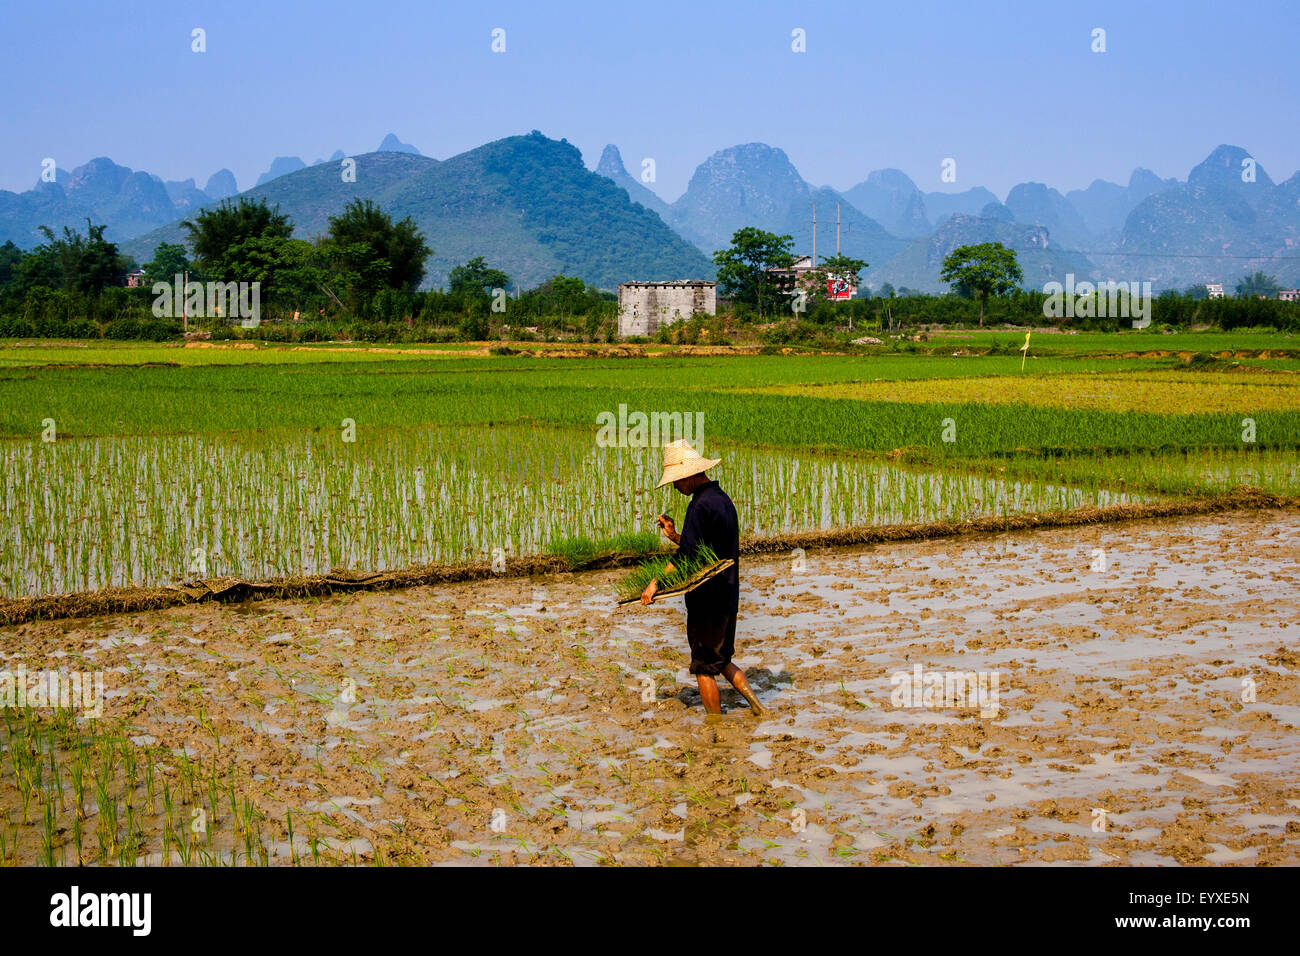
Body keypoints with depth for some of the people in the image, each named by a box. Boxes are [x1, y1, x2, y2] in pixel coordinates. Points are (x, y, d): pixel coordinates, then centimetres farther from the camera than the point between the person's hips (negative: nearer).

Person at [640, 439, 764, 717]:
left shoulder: (700, 505, -18)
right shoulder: (723, 499, 12)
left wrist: (656, 583, -17)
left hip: (706, 600, -9)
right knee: (722, 660, 21)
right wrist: (674, 535, 8)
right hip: (728, 597, 9)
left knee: (704, 668, 2)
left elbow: (685, 556, -23)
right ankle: (755, 705, 14)